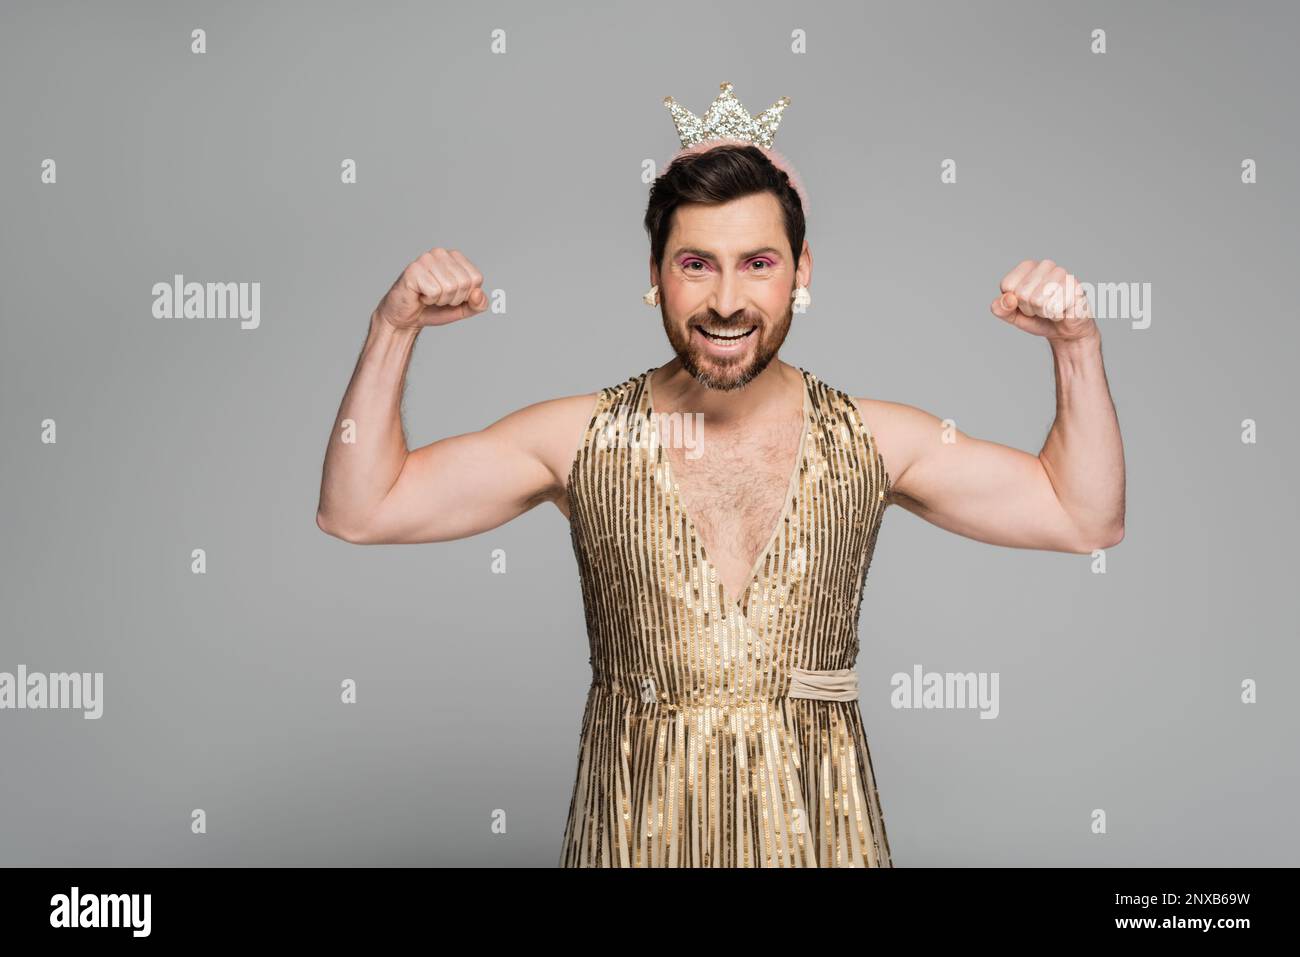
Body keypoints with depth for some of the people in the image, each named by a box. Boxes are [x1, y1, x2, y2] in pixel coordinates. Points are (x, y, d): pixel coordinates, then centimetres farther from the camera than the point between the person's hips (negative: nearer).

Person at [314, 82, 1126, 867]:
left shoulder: (874, 440, -4)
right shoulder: (581, 439, -6)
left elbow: (1087, 519, 1)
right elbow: (357, 511, -6)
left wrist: (1077, 345, -10)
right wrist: (395, 329, -14)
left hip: (818, 825, 1)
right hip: (637, 829, 0)